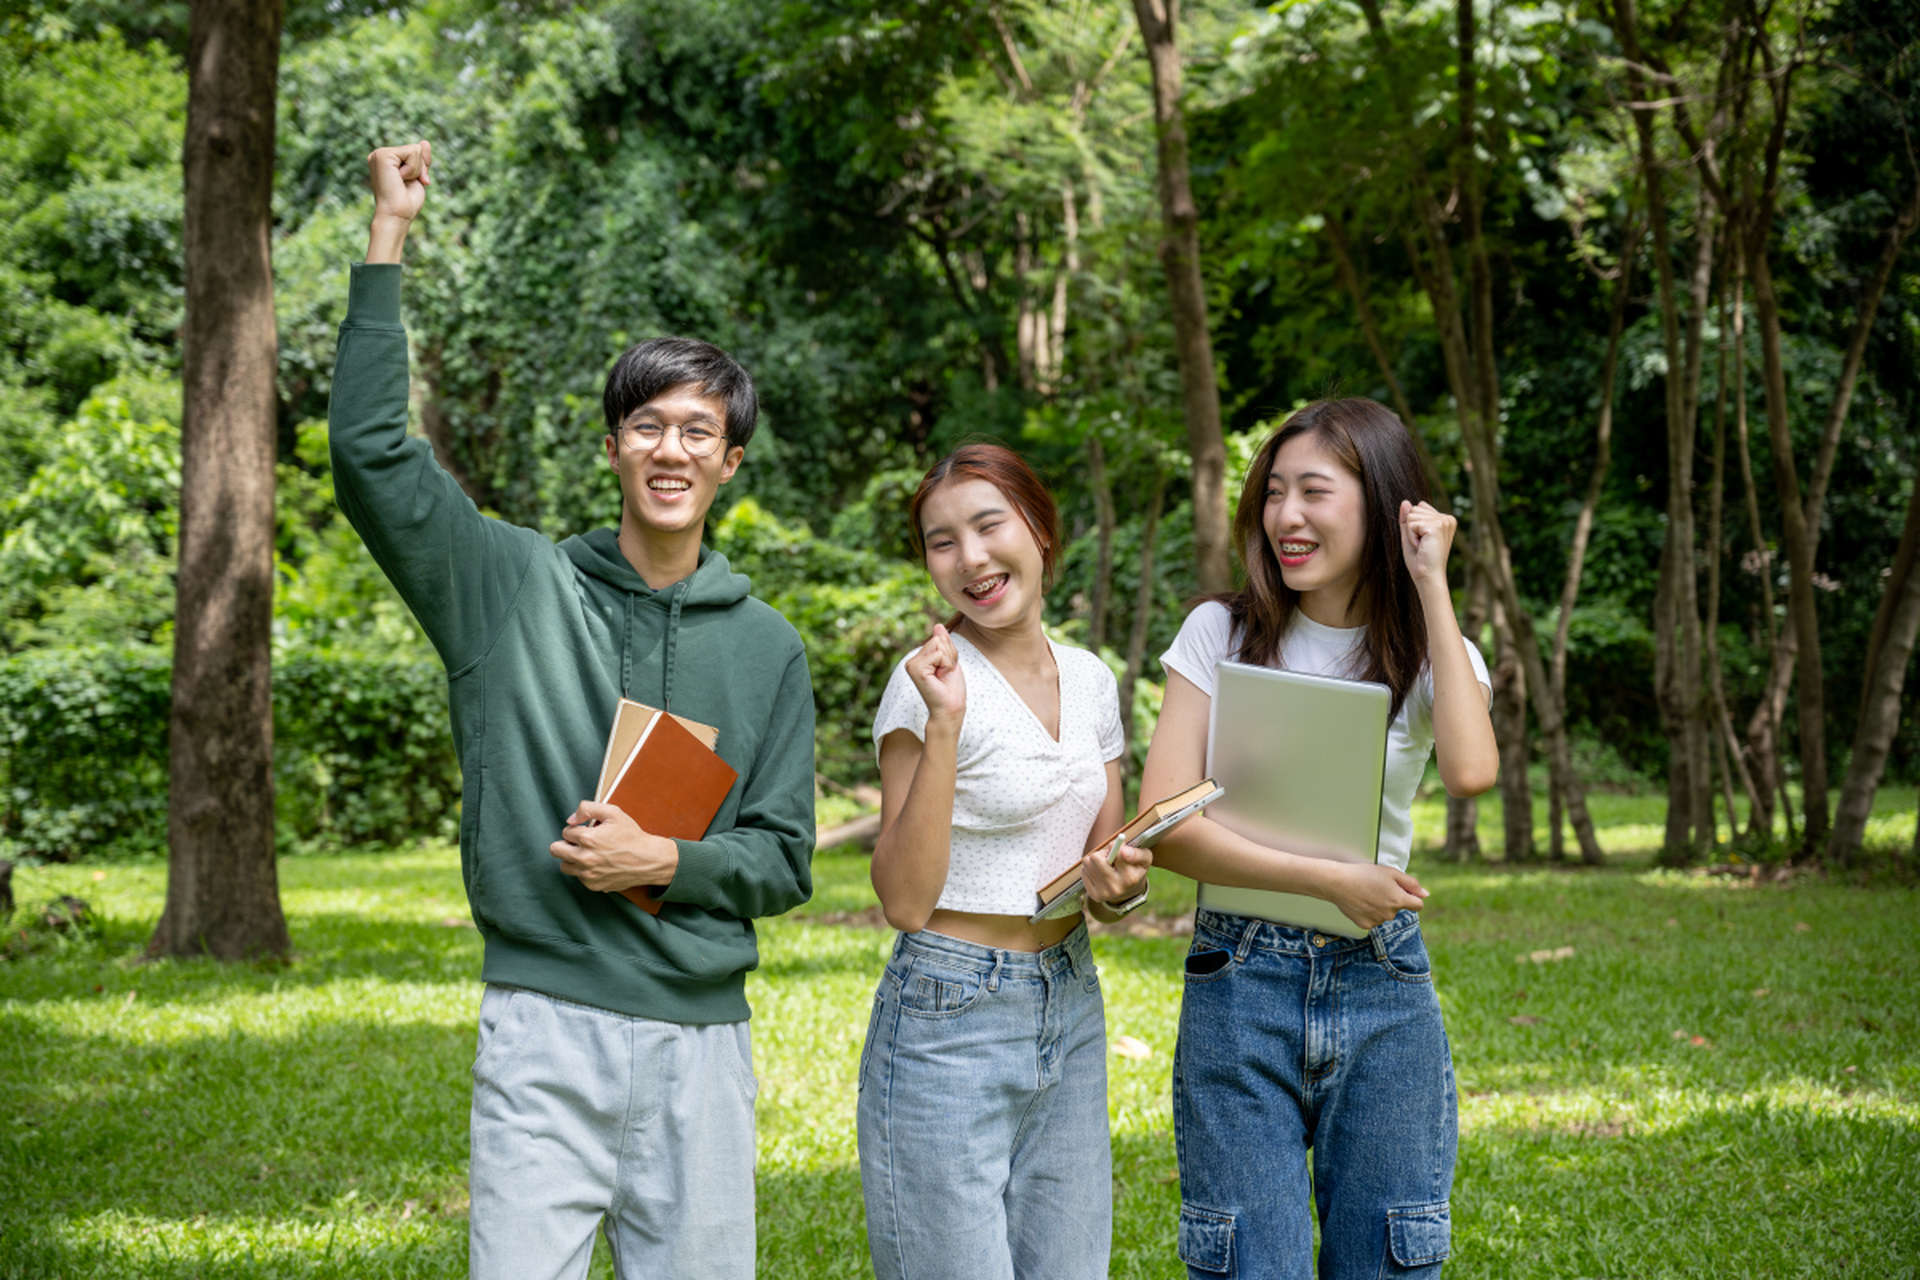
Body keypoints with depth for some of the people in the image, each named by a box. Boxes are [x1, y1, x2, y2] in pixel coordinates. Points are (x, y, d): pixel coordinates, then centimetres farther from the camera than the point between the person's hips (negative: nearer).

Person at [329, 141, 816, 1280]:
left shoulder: (768, 648, 9)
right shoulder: (516, 585, 4)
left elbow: (784, 860, 9)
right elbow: (370, 453, -5)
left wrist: (667, 863, -11)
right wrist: (389, 240, -5)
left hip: (703, 1038, 2)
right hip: (545, 1029, -2)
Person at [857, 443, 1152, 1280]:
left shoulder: (1089, 681, 9)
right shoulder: (930, 682, -10)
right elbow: (905, 899, -16)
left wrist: (1120, 887, -6)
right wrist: (944, 724, -22)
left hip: (1071, 1013, 6)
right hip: (948, 1022, -6)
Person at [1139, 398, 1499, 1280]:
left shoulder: (1430, 652, 6)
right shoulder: (1222, 634, 1)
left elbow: (1471, 770, -18)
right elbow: (1164, 829, -8)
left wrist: (1432, 586, -11)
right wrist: (1331, 881, -16)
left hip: (1382, 986, 2)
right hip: (1240, 985, -1)